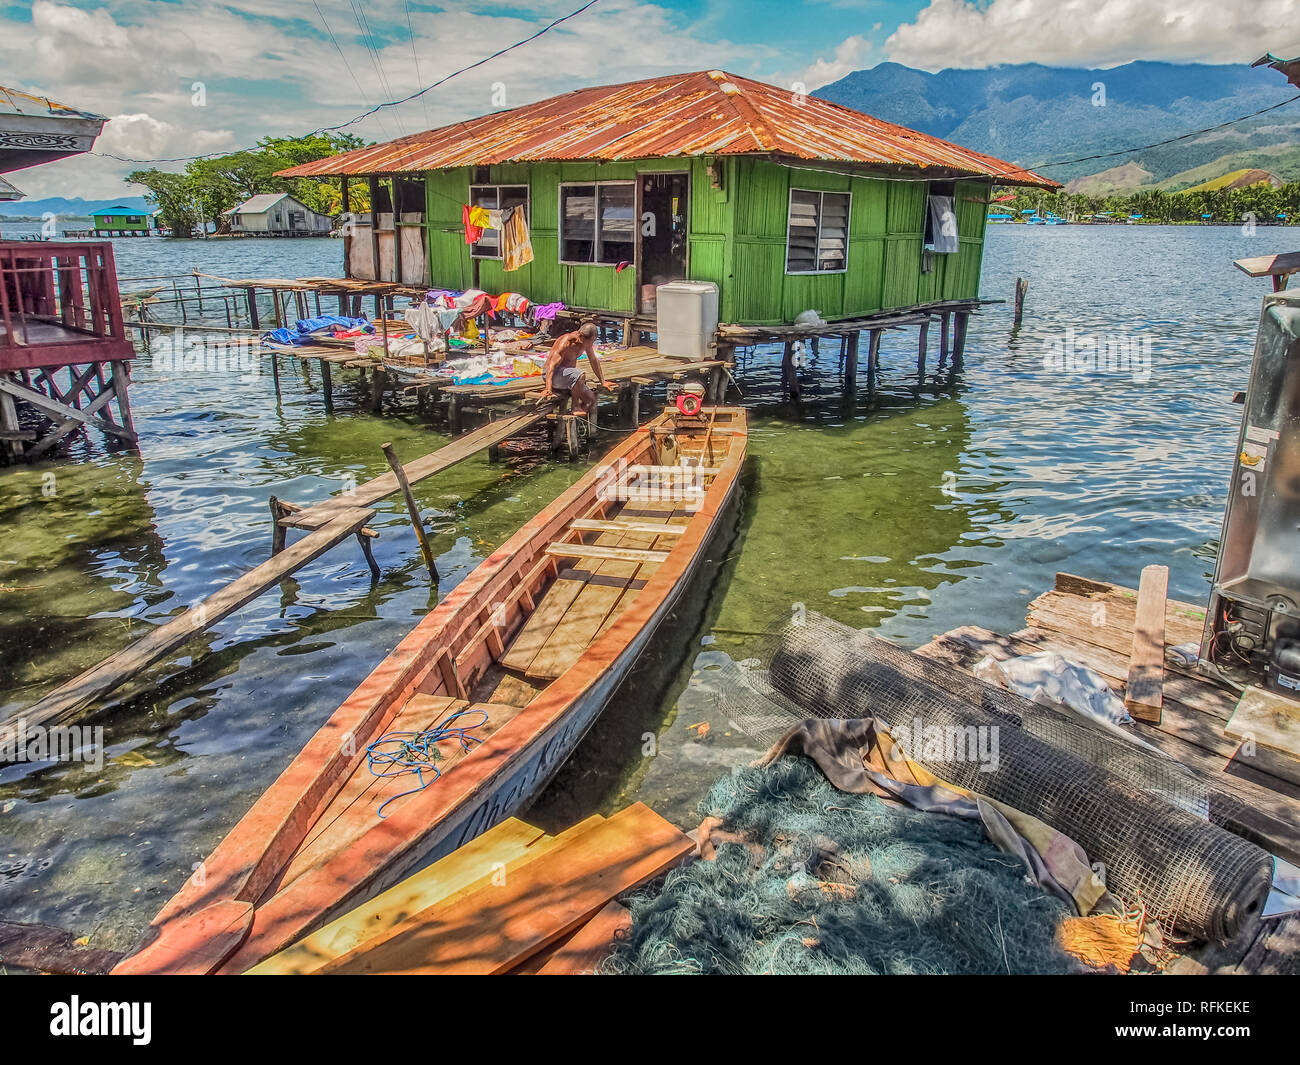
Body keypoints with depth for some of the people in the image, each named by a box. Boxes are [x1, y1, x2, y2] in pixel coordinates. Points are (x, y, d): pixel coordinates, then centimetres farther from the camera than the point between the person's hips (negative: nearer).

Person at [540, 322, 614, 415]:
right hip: (553, 373, -8)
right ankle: (575, 407, -23)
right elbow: (552, 365, -32)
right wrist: (548, 388, -45)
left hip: (569, 376, 8)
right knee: (580, 375, -36)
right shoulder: (566, 342, -25)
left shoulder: (587, 341, -2)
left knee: (591, 400, -9)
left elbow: (594, 361, 15)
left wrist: (603, 382, 20)